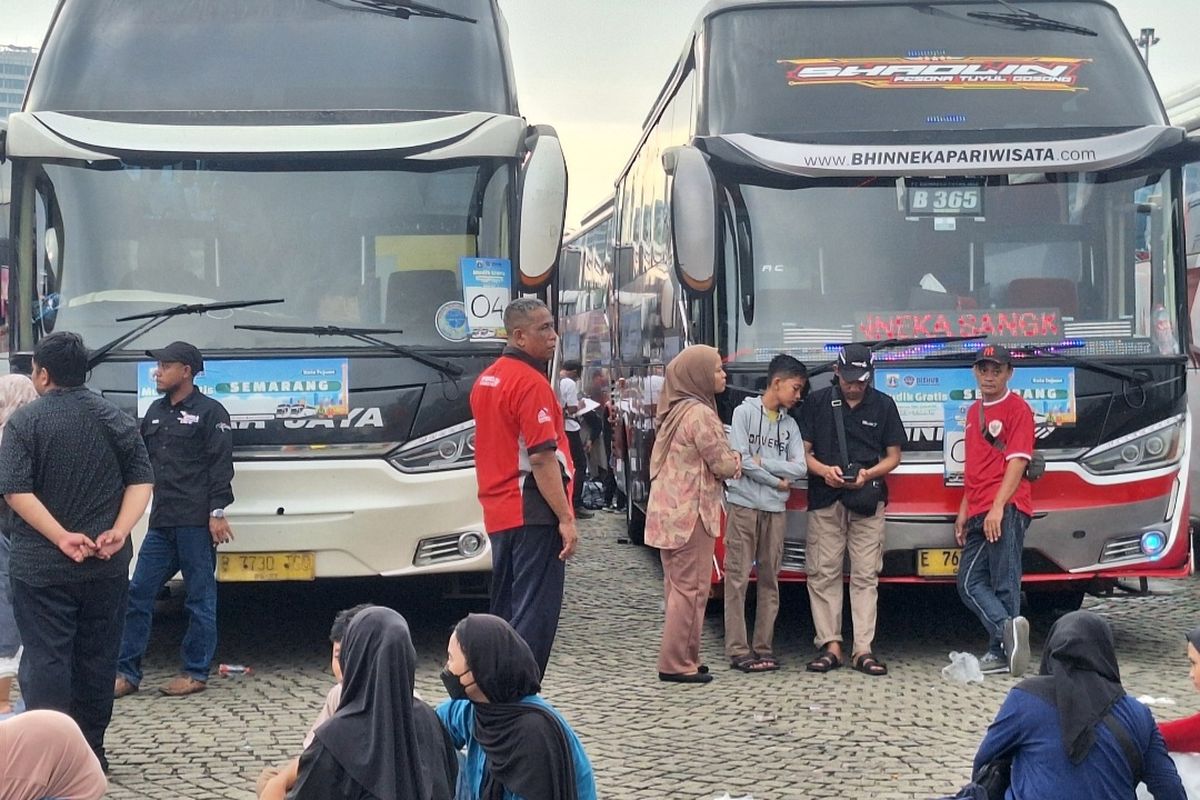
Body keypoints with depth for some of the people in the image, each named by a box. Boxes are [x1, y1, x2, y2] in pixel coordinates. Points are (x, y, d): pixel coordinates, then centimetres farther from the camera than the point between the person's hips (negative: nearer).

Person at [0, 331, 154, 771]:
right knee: (97, 657, 13)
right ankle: (90, 749, 21)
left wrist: (61, 537, -17)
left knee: (46, 658, -1)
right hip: (106, 566, 4)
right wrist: (118, 532, -9)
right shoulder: (115, 418, 5)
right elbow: (142, 480, -1)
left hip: (41, 567, -4)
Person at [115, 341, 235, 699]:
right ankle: (127, 673, 9)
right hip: (161, 521, 7)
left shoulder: (210, 412, -3)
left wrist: (217, 512, -13)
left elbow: (221, 466, -8)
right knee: (138, 594, 4)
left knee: (200, 598, 2)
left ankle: (196, 672, 10)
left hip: (196, 522, -7)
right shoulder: (156, 411, 18)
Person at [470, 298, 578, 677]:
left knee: (504, 611, 16)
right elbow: (542, 458, -21)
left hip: (498, 512, 9)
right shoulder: (531, 383, -15)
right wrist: (566, 518, -19)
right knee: (535, 616, -6)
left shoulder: (486, 380, 14)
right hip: (532, 515, -9)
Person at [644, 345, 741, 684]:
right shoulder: (700, 414, -15)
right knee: (690, 588, -4)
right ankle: (677, 664, -1)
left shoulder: (675, 410, 13)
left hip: (668, 510, 10)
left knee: (678, 586, 14)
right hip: (691, 512, -9)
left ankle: (680, 657, 20)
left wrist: (729, 459, 12)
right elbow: (723, 464, -12)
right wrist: (738, 460, 9)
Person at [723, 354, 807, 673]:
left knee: (770, 578, 5)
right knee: (738, 577, -4)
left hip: (775, 509, 5)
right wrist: (777, 481, -5)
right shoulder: (745, 412, -1)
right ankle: (737, 649, -2)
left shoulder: (790, 424, 12)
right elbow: (741, 460, -11)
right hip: (744, 505, -5)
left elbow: (799, 468, 2)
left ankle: (763, 647, 10)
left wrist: (762, 462, -8)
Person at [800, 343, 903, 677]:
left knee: (866, 575, -2)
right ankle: (830, 645, 3)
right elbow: (803, 451, 7)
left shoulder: (883, 405, 8)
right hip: (825, 500, 0)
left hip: (868, 500, 0)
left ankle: (863, 649, -1)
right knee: (823, 573, -2)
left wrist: (869, 474, -8)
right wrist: (824, 470, -14)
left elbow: (893, 455, 11)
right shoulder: (817, 402, 6)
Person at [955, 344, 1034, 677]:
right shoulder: (974, 411, 21)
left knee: (1005, 584, -8)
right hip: (979, 513, 9)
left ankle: (1002, 651, -7)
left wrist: (997, 507, -21)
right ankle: (1008, 628, -1)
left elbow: (1017, 461, -13)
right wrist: (964, 510, 21)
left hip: (1006, 511, -9)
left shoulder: (1017, 408, -4)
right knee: (969, 583, 4)